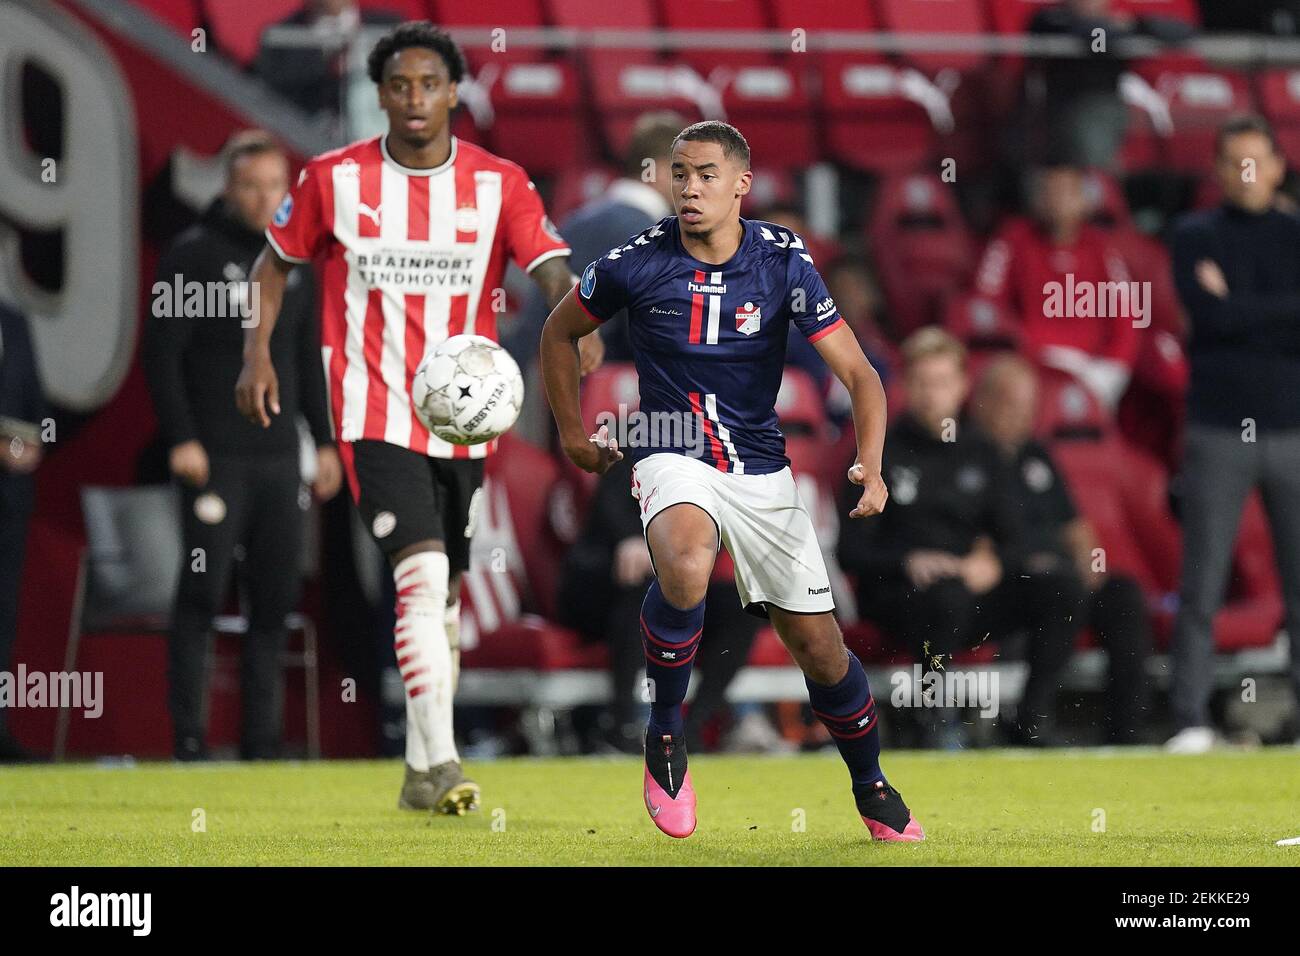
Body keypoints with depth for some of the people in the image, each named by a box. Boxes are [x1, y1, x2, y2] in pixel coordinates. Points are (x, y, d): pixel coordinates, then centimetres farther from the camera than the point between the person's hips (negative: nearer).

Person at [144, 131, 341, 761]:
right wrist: (181, 441, -14)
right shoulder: (194, 255, -4)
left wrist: (324, 442, 15)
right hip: (216, 460, -6)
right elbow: (162, 351, -7)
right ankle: (187, 733, -5)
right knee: (203, 593, -8)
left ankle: (260, 736, 10)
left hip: (280, 460, 6)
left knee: (276, 600, 4)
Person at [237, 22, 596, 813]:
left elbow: (554, 272, -11)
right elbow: (277, 260, 13)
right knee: (423, 573, -20)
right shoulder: (335, 179, -1)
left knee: (445, 594, 12)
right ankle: (443, 762, -22)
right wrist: (257, 353, 2)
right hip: (376, 413, -3)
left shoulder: (500, 184, -1)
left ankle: (422, 773, 25)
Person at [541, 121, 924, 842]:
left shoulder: (783, 261, -8)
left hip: (762, 471, 2)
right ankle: (664, 735, -15)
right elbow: (559, 334, 11)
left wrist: (870, 466, -25)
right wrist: (572, 434, 12)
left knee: (820, 649, 2)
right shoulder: (635, 263, -9)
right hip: (673, 457, -2)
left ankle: (872, 791, 28)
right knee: (686, 568, -36)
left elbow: (858, 374, -9)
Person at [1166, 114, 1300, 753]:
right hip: (1219, 430, -2)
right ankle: (1191, 720, -2)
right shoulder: (1195, 237, 6)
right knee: (1201, 584, -4)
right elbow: (1208, 315, -10)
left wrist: (1238, 311, -8)